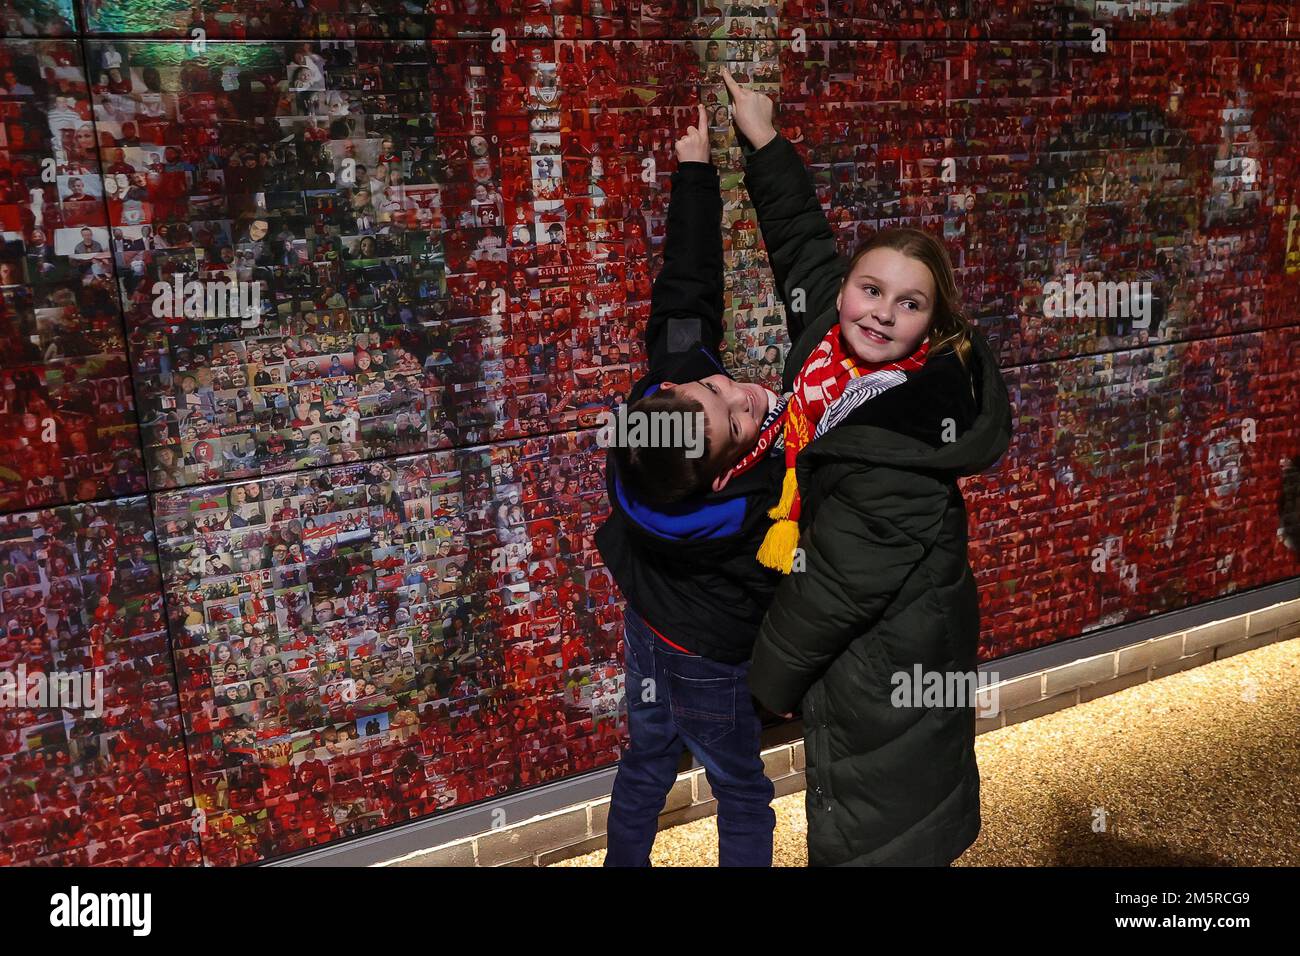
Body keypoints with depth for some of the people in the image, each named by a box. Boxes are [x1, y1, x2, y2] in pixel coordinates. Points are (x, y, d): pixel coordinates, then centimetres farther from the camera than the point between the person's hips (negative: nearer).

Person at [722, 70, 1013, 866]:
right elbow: (803, 238, 10)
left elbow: (844, 579, -24)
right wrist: (764, 140, 18)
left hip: (886, 667, -8)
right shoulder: (833, 330, -7)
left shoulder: (895, 441, -29)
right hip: (895, 645, 8)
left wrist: (770, 680, -11)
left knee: (867, 839, 12)